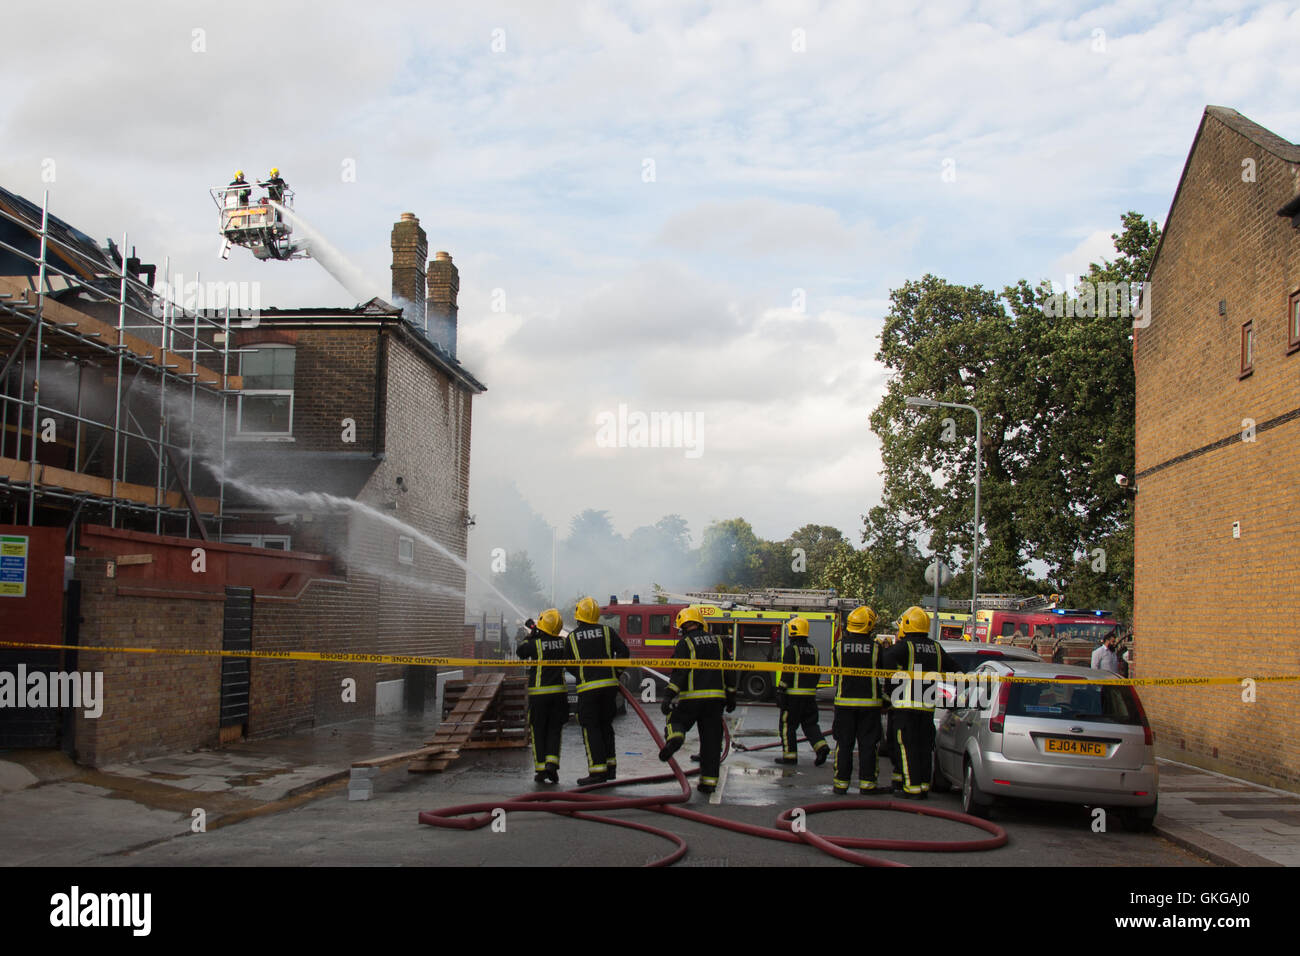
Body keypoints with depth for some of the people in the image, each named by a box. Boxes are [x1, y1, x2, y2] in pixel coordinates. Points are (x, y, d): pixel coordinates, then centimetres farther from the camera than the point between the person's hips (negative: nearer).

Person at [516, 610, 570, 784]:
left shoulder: (535, 643, -11)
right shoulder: (563, 643, -1)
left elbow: (520, 651, 6)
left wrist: (530, 635, 18)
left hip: (538, 693, -2)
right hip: (559, 691, 2)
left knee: (538, 732, 7)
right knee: (554, 731, 10)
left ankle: (540, 770, 7)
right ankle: (552, 763, -7)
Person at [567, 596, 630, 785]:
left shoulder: (572, 637, 2)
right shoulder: (607, 631, 4)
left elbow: (570, 665, 6)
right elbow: (624, 652, 2)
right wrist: (615, 673, 14)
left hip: (587, 688, -3)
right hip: (609, 684, 3)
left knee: (591, 728, 1)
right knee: (606, 725, 16)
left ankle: (598, 770, -5)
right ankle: (610, 766, 18)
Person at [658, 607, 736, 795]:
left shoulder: (684, 643, -2)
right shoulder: (717, 641, 13)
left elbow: (680, 672, -14)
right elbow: (729, 671, 14)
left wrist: (668, 696, -16)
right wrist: (731, 696, 22)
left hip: (692, 697, -4)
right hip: (716, 697, 4)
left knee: (676, 720, 15)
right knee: (711, 739, 7)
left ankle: (674, 737, -21)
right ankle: (709, 781, 7)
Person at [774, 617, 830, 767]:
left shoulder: (791, 649, -11)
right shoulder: (813, 650, 12)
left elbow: (786, 673, -16)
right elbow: (817, 673, 17)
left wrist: (780, 692, -13)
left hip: (794, 693, -7)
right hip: (810, 694, 7)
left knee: (788, 724, 3)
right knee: (810, 723, 13)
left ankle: (790, 754, 4)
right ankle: (821, 746, -5)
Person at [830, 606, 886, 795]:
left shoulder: (839, 647, -2)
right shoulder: (876, 648, -7)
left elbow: (837, 674, 8)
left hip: (844, 702, 1)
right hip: (869, 703, -1)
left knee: (844, 744, 7)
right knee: (868, 744, 6)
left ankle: (841, 782, 9)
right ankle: (867, 783, 7)